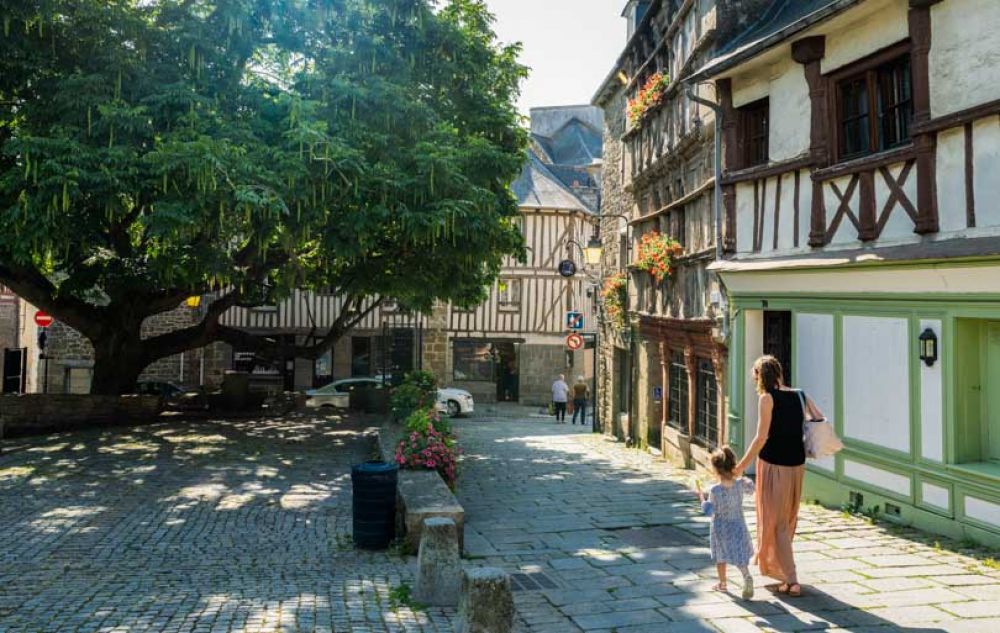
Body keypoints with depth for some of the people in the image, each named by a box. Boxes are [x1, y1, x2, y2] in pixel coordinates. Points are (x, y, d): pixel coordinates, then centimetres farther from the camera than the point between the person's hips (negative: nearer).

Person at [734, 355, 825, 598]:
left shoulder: (767, 398, -11)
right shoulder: (799, 395, 6)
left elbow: (761, 437, -16)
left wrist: (741, 466, -11)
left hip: (773, 465, -6)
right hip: (797, 464, 6)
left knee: (775, 522, 3)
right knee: (788, 519, 20)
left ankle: (791, 580, -1)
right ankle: (783, 572, 36)